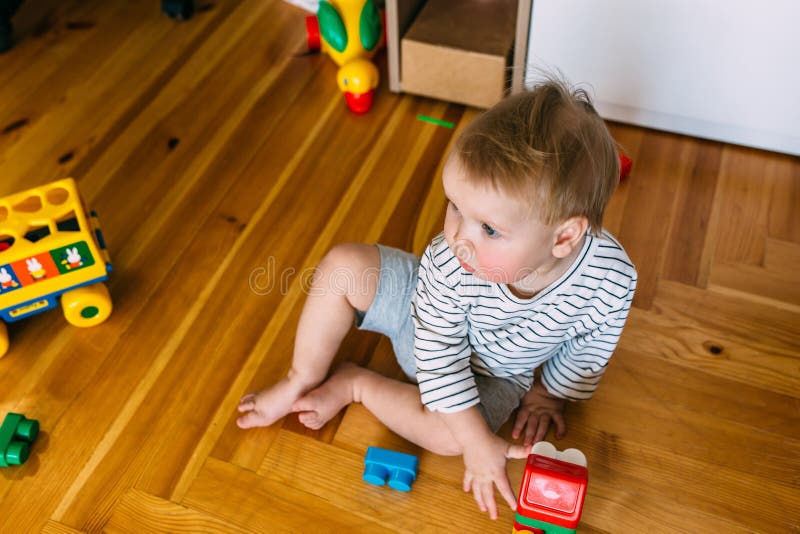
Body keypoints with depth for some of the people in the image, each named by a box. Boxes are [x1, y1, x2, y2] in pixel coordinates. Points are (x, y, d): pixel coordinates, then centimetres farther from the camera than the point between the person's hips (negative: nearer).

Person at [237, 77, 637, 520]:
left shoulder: (611, 277, -35)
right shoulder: (448, 262, -36)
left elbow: (590, 347, -13)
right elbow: (438, 352, -26)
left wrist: (551, 393, 0)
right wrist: (479, 443, -27)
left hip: (493, 373, 0)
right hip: (430, 322, 1)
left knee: (445, 435, -31)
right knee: (342, 265, -19)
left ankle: (355, 384, -4)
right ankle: (303, 381, 4)